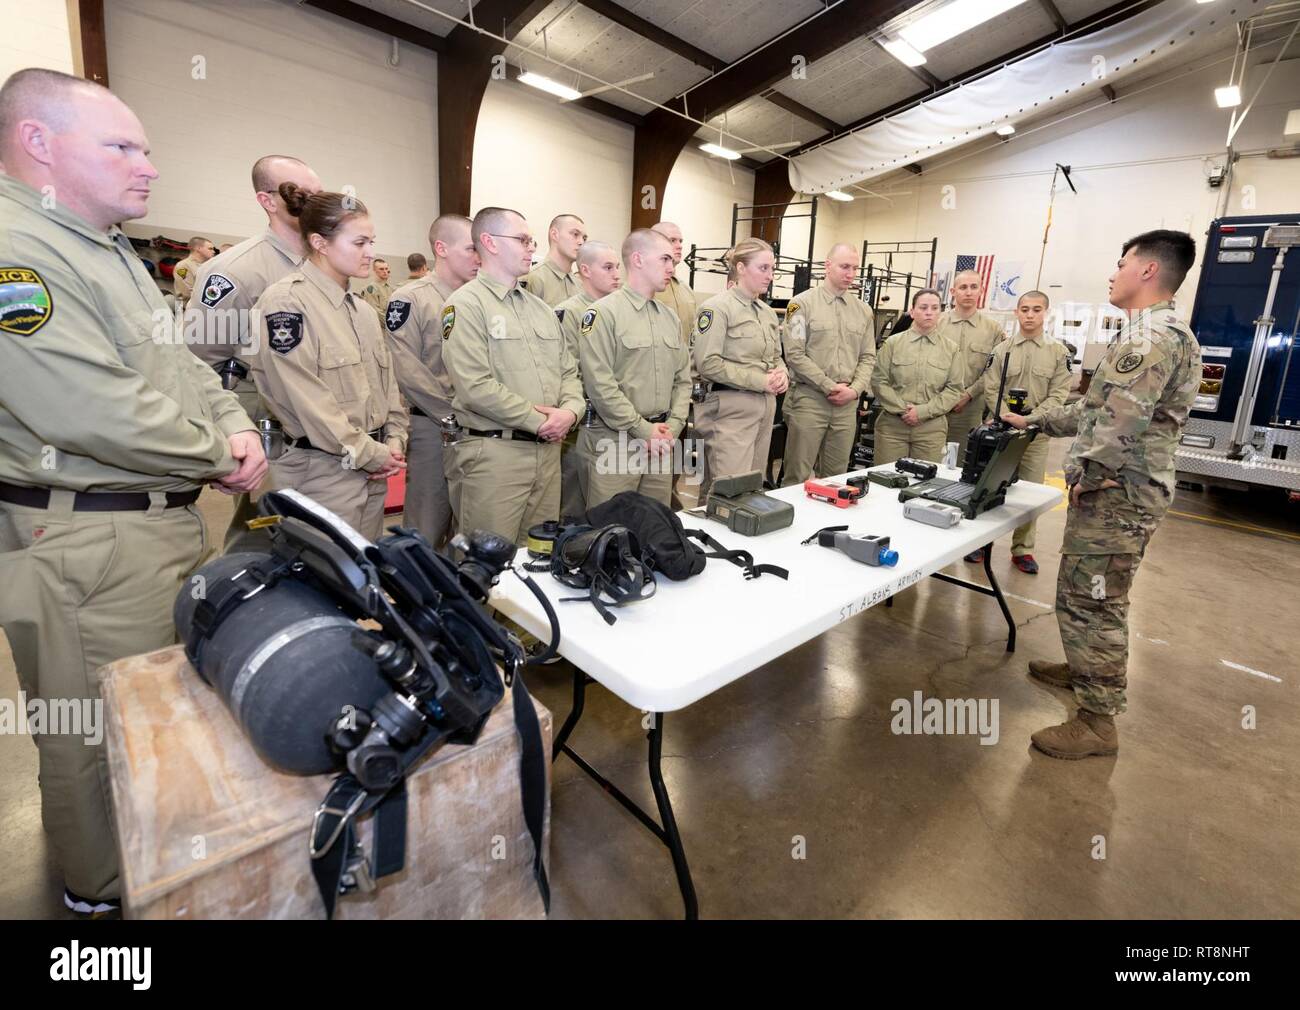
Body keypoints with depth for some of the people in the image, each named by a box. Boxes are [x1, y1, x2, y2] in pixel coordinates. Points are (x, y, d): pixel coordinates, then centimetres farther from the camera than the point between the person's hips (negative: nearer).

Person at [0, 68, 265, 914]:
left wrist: (235, 425, -3)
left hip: (165, 520, 10)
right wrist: (221, 458, -12)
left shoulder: (111, 253, 15)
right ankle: (108, 892, 31)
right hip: (88, 542, -10)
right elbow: (99, 413, -26)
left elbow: (182, 363, 16)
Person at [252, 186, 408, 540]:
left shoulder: (361, 309, 13)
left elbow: (387, 381, 15)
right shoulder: (286, 301, -11)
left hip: (374, 471, 7)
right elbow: (305, 397, -17)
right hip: (321, 470, -7)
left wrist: (394, 443, 0)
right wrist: (370, 454, -13)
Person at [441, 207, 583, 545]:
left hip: (547, 450, 7)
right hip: (492, 451, -7)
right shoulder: (466, 303, -6)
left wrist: (570, 410, -3)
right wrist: (538, 420, -13)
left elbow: (568, 370, 18)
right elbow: (475, 386, -17)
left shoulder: (541, 308, 18)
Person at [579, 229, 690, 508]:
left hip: (662, 443, 6)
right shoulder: (604, 312, -8)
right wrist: (643, 430, -13)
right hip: (614, 442, -6)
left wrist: (672, 427, 0)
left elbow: (683, 379, 15)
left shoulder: (670, 317, 14)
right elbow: (599, 384, -16)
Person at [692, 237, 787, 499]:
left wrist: (782, 374, 0)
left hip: (765, 407, 8)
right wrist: (760, 381, -15)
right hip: (730, 407, -8)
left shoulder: (767, 311, 15)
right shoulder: (717, 308, -9)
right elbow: (708, 364, -17)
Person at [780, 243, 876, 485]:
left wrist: (855, 389, -5)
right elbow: (795, 354, -10)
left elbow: (868, 357, 13)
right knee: (797, 476, -1)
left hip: (847, 403, 5)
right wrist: (830, 387, -11)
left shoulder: (863, 310, 12)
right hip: (809, 399, -4)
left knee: (836, 476, 10)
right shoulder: (803, 303, -3)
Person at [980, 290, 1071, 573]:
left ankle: (1022, 549, 14)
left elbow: (1057, 395, -2)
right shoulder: (1001, 350, 4)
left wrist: (1029, 420, -14)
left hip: (1036, 433, 0)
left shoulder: (1058, 353, 3)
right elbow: (991, 391, -1)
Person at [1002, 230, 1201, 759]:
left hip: (1117, 495, -11)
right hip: (1124, 492, 11)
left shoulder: (1153, 336, -18)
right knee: (1094, 596, 23)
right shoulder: (1157, 333, 18)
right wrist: (1035, 421, 23)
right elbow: (1098, 407, 23)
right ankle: (1086, 669, 41)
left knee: (1090, 601, -3)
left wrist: (1084, 473, -15)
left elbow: (1118, 423, -28)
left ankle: (1097, 721, 8)